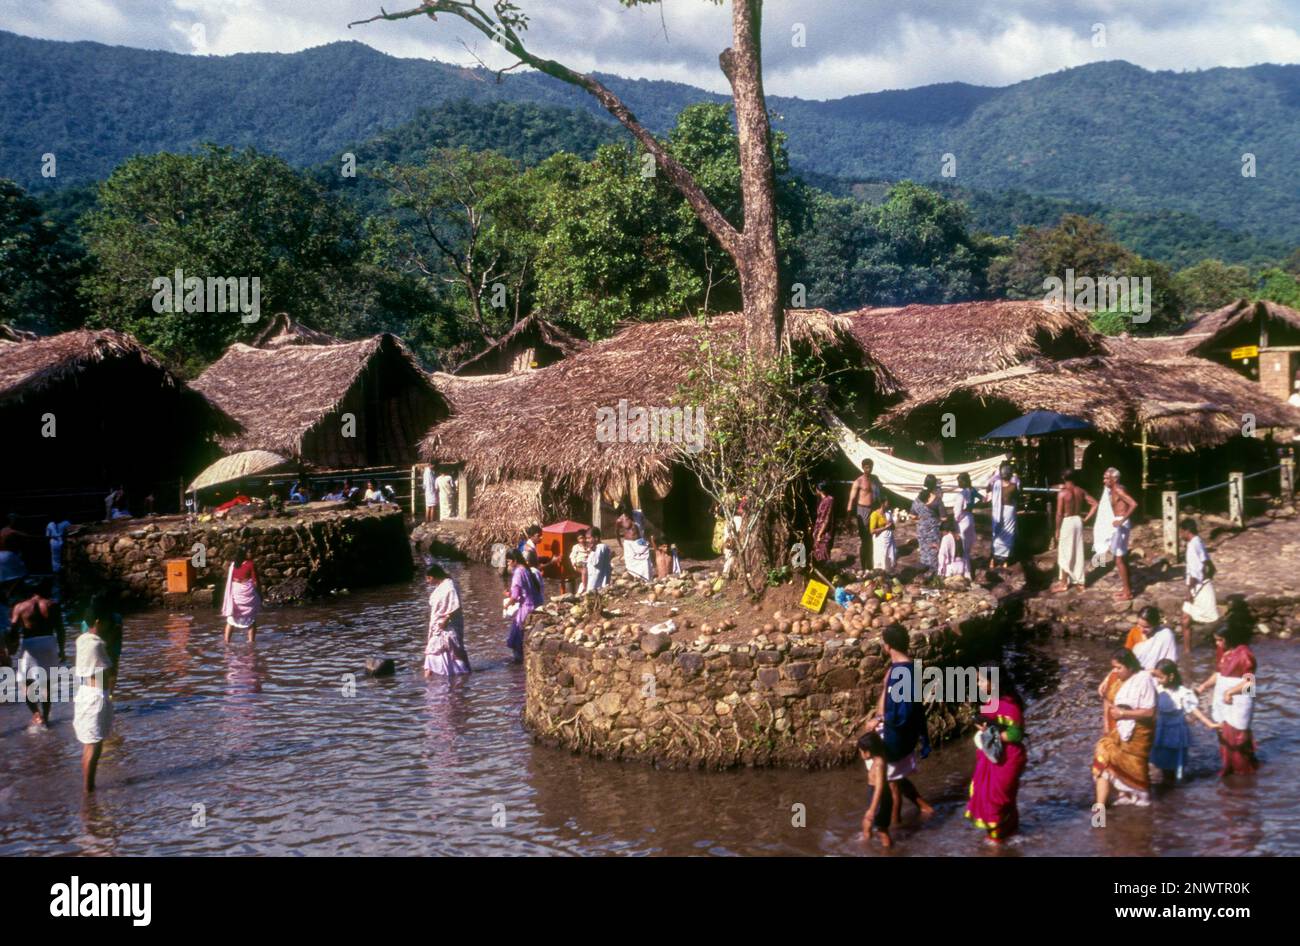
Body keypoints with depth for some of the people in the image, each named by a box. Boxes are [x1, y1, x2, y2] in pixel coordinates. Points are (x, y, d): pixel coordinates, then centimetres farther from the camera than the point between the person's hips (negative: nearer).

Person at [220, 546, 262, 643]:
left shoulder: (232, 564, 1)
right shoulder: (250, 564, -11)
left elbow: (229, 580, 6)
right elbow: (255, 581, -9)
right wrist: (260, 594, 2)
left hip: (235, 591, 4)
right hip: (248, 591, -4)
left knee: (231, 618, 12)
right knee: (251, 619, 9)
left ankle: (227, 641, 9)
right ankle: (251, 641, 7)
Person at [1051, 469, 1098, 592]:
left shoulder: (1062, 492, -15)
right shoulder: (1081, 491, 2)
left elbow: (1059, 514, -16)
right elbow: (1095, 504, 3)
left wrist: (1057, 530, -8)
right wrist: (1086, 519, 5)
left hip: (1067, 522, -6)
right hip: (1078, 521, 6)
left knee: (1065, 554, 2)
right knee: (1079, 552, 13)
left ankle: (1064, 583, 7)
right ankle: (1080, 581, 20)